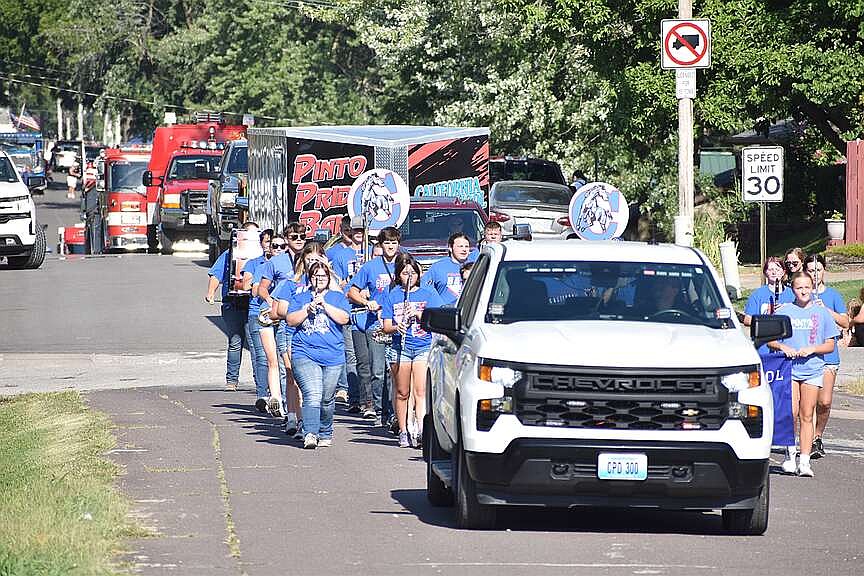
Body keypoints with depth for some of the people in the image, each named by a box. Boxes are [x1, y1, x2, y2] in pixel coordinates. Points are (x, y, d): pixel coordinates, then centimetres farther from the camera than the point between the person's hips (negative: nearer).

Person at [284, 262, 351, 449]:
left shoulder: (338, 297, 12)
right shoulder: (299, 298, 14)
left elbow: (343, 318, -3)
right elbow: (291, 320, 3)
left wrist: (324, 304, -9)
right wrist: (308, 309, -10)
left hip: (332, 355, 1)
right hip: (305, 354, -1)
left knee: (327, 399, 8)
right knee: (313, 395, -18)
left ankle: (325, 434, 25)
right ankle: (310, 434, -25)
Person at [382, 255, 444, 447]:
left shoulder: (428, 294, 6)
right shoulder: (392, 296, 8)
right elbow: (386, 327, 5)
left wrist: (417, 314, -15)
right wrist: (397, 327, -17)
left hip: (424, 347, -1)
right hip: (400, 349, 1)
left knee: (421, 391, -12)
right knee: (402, 393, 5)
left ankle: (420, 431, -22)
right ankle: (403, 432, 14)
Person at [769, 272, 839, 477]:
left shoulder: (821, 313, 8)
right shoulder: (784, 311, 6)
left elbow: (830, 345, 9)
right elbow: (769, 339, 9)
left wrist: (812, 349, -9)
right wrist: (782, 347, -11)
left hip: (813, 369, 1)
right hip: (789, 368, -1)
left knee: (807, 416, 0)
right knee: (791, 414, -10)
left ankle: (805, 461, 0)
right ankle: (790, 453, 9)